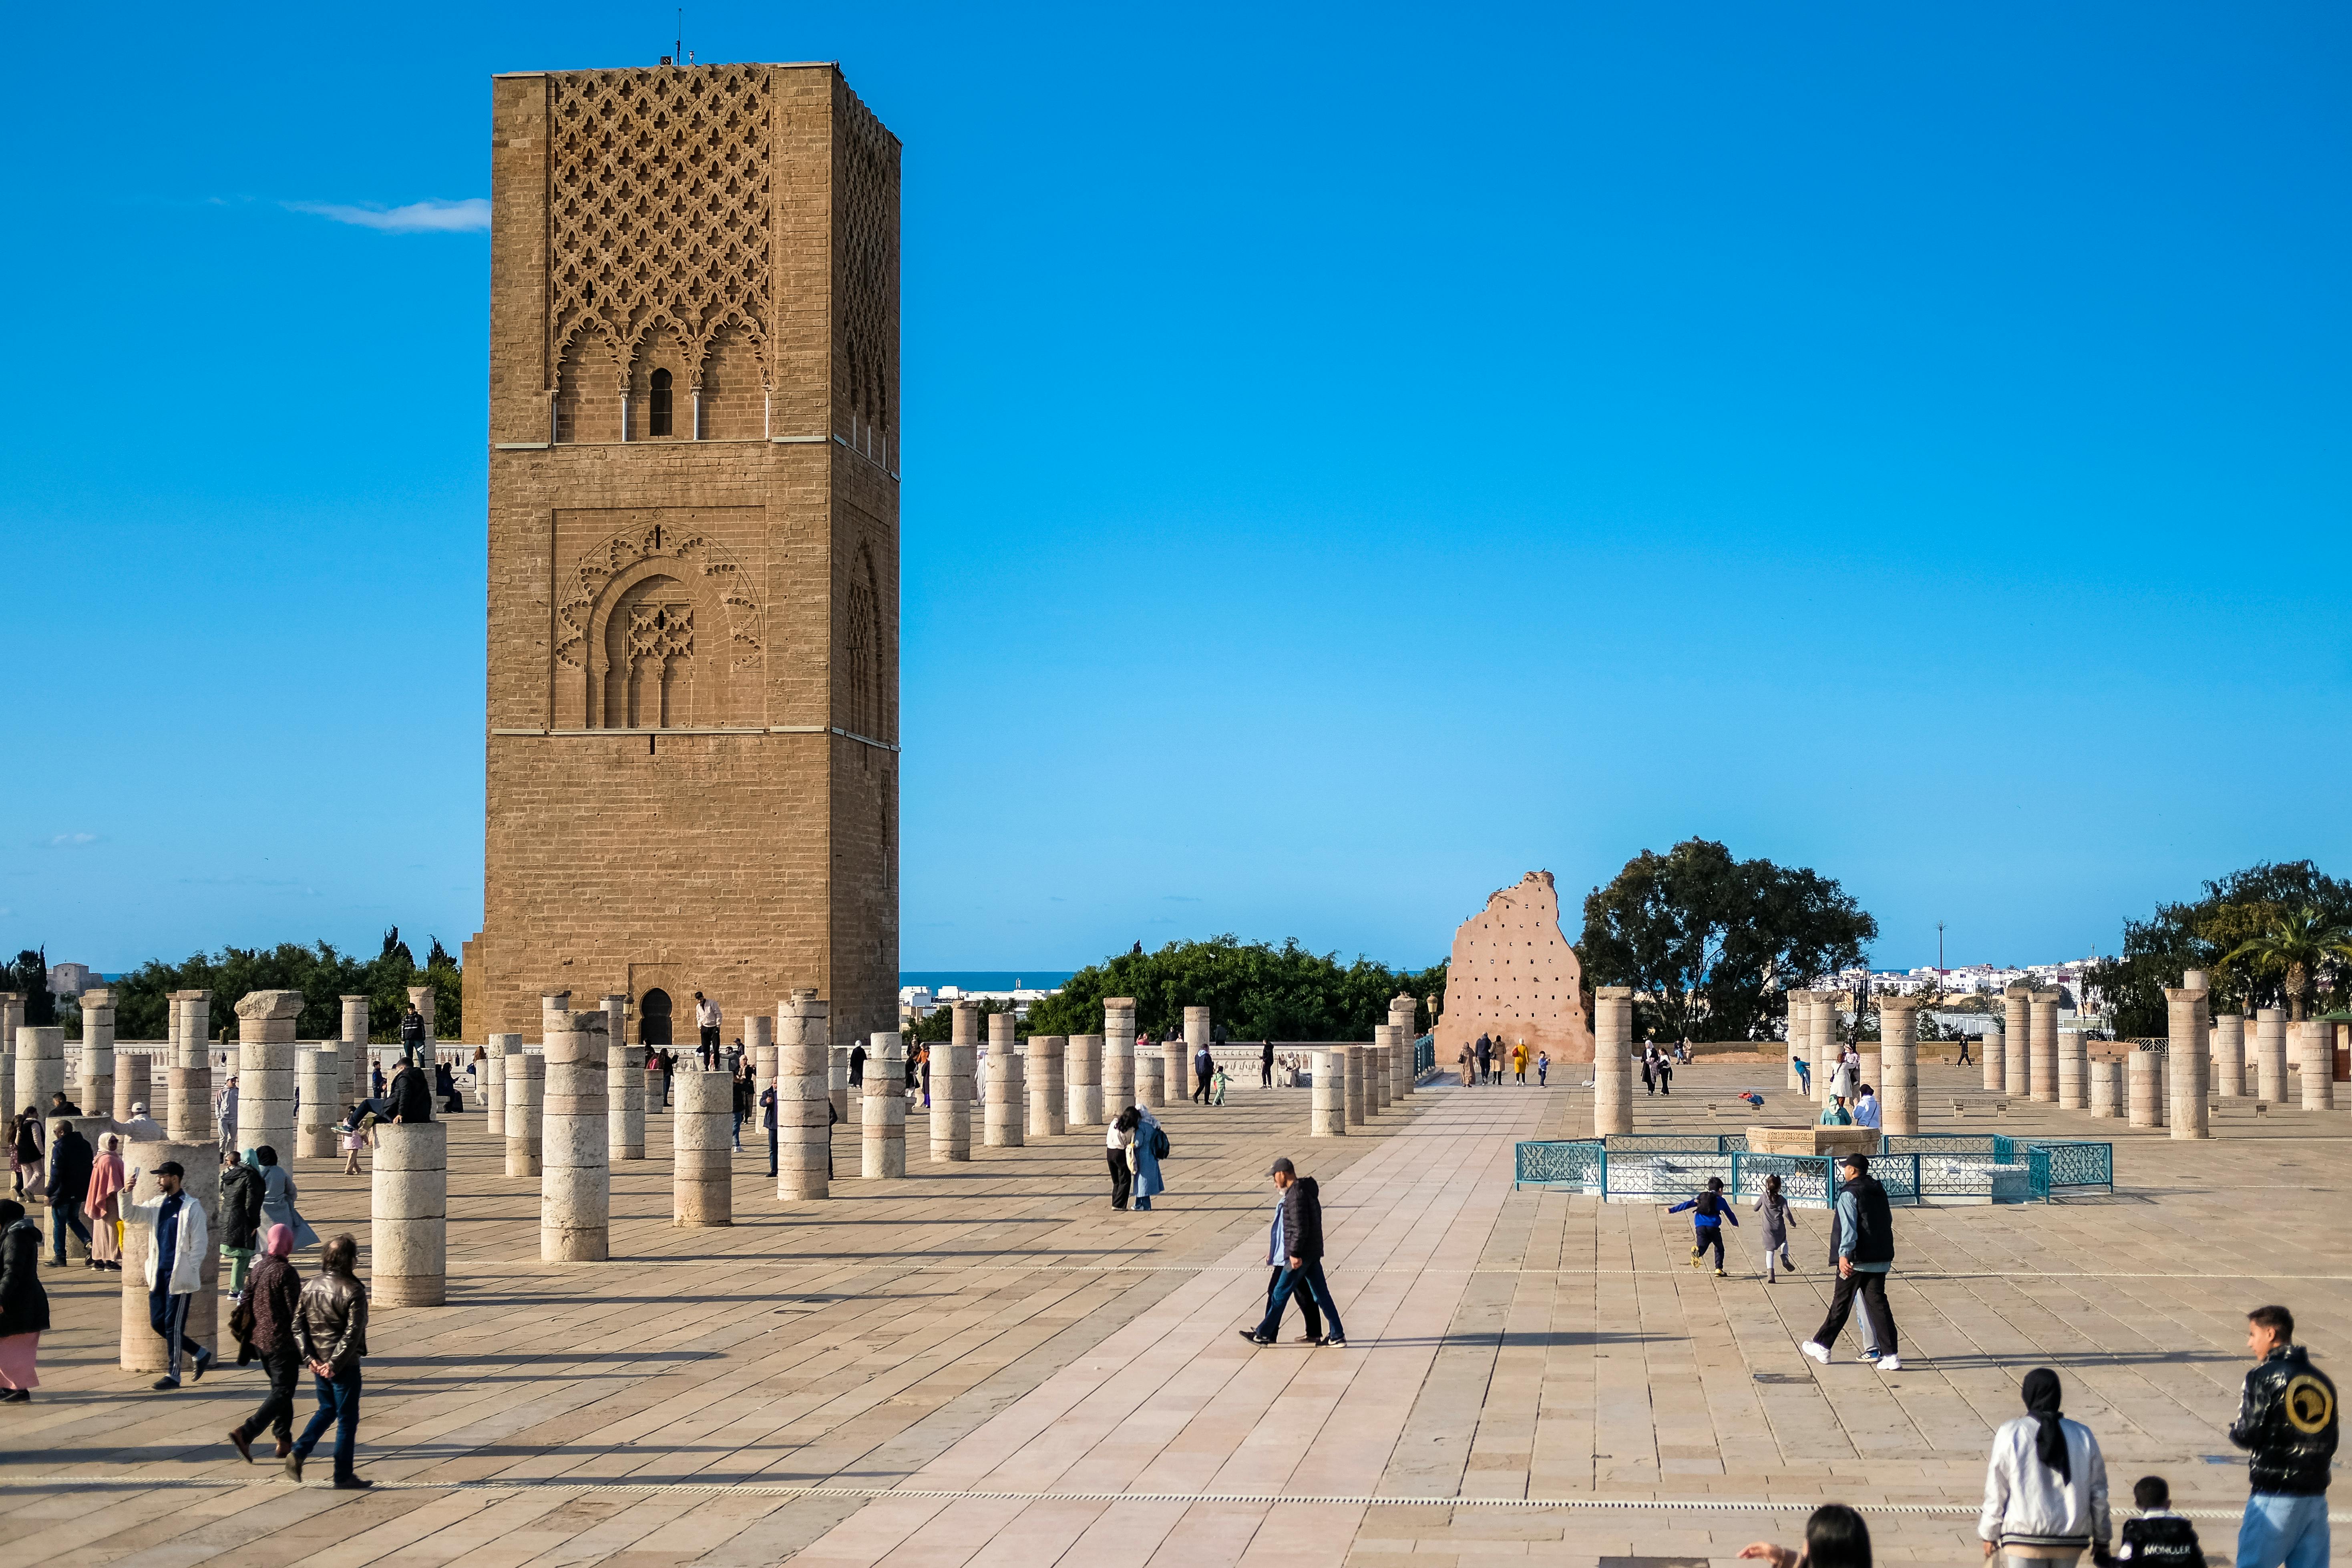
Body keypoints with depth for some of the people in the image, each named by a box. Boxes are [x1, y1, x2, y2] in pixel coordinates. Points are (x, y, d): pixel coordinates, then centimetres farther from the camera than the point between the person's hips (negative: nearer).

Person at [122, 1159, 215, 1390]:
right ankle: (200, 1354, 23)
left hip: (179, 1275, -7)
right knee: (158, 1322, 9)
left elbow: (199, 1243, -9)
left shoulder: (191, 1207, -7)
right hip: (159, 1273, 7)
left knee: (173, 1325, -4)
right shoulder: (157, 1205, 12)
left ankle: (173, 1375, 5)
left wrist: (191, 1272, -14)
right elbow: (129, 1216, 10)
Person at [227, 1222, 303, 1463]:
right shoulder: (286, 1272, -16)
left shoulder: (258, 1269, 6)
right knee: (282, 1392, -4)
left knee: (280, 1388, 19)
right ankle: (246, 1432, -20)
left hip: (260, 1340, 8)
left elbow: (247, 1306, 11)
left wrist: (246, 1342, 17)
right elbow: (295, 1312, -15)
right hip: (282, 1343, -8)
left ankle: (284, 1442, 22)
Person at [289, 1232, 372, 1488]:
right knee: (347, 1419, 5)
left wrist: (309, 1358, 1)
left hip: (319, 1362, 6)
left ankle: (298, 1453, 9)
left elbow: (298, 1324, 3)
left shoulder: (311, 1286, 2)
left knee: (327, 1409, 25)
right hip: (345, 1364, -6)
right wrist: (335, 1364, -16)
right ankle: (343, 1477, 11)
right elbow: (353, 1333, -21)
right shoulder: (353, 1291, -17)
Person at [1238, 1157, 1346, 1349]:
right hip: (1313, 1253, 10)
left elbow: (1300, 1227, -23)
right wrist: (1276, 1248, 28)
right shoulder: (1307, 1190, 14)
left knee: (1280, 1294, 2)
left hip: (1299, 1255, -10)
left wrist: (1295, 1253, -21)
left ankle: (1263, 1334, 12)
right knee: (1321, 1295, 9)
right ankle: (1337, 1337, 8)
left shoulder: (1296, 1194, -17)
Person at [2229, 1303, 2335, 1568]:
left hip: (2275, 1496, -6)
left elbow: (2246, 1436, -11)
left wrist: (2235, 1430, 10)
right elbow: (2330, 1444, 14)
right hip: (2316, 1496, 6)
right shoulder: (2322, 1380, 11)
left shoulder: (2263, 1377, -8)